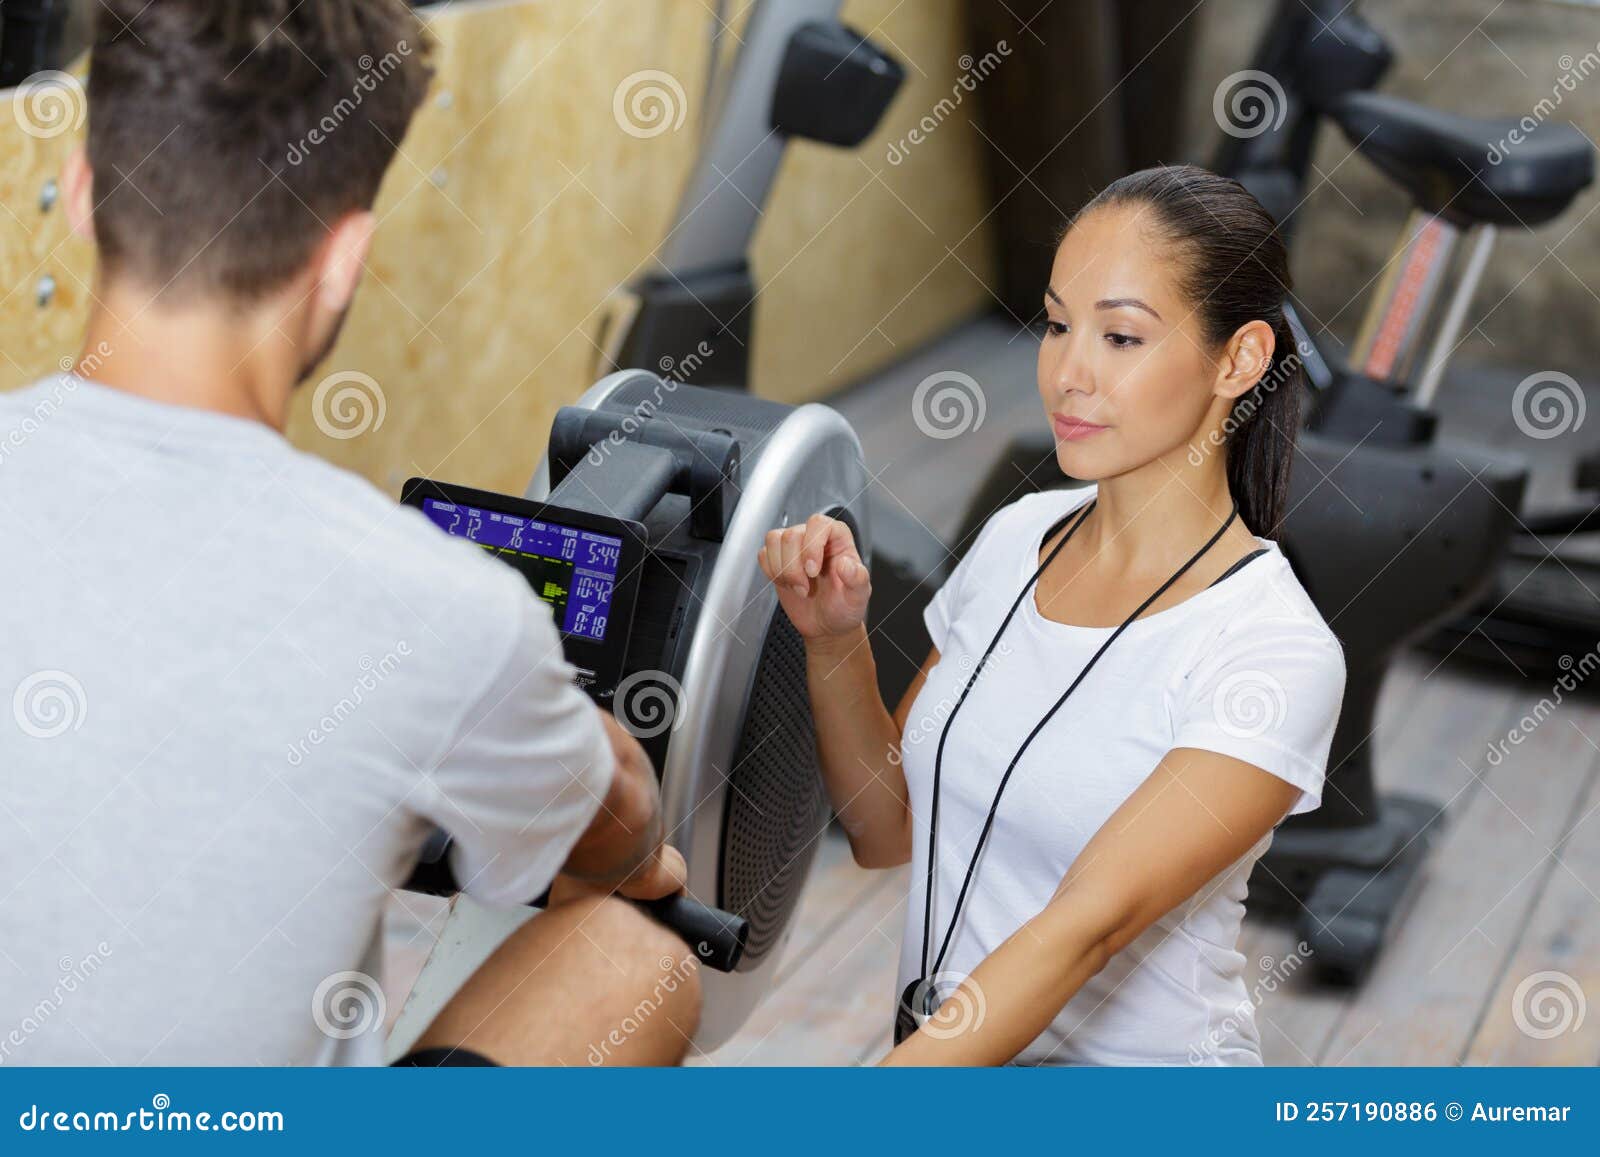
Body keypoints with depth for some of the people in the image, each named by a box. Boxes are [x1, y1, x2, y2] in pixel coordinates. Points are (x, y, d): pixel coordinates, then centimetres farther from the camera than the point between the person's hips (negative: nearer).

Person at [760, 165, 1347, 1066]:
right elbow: (889, 834, 11)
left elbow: (1090, 923, -24)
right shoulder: (1017, 537, 4)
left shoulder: (1278, 652, -15)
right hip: (933, 1037, 6)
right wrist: (836, 643, -6)